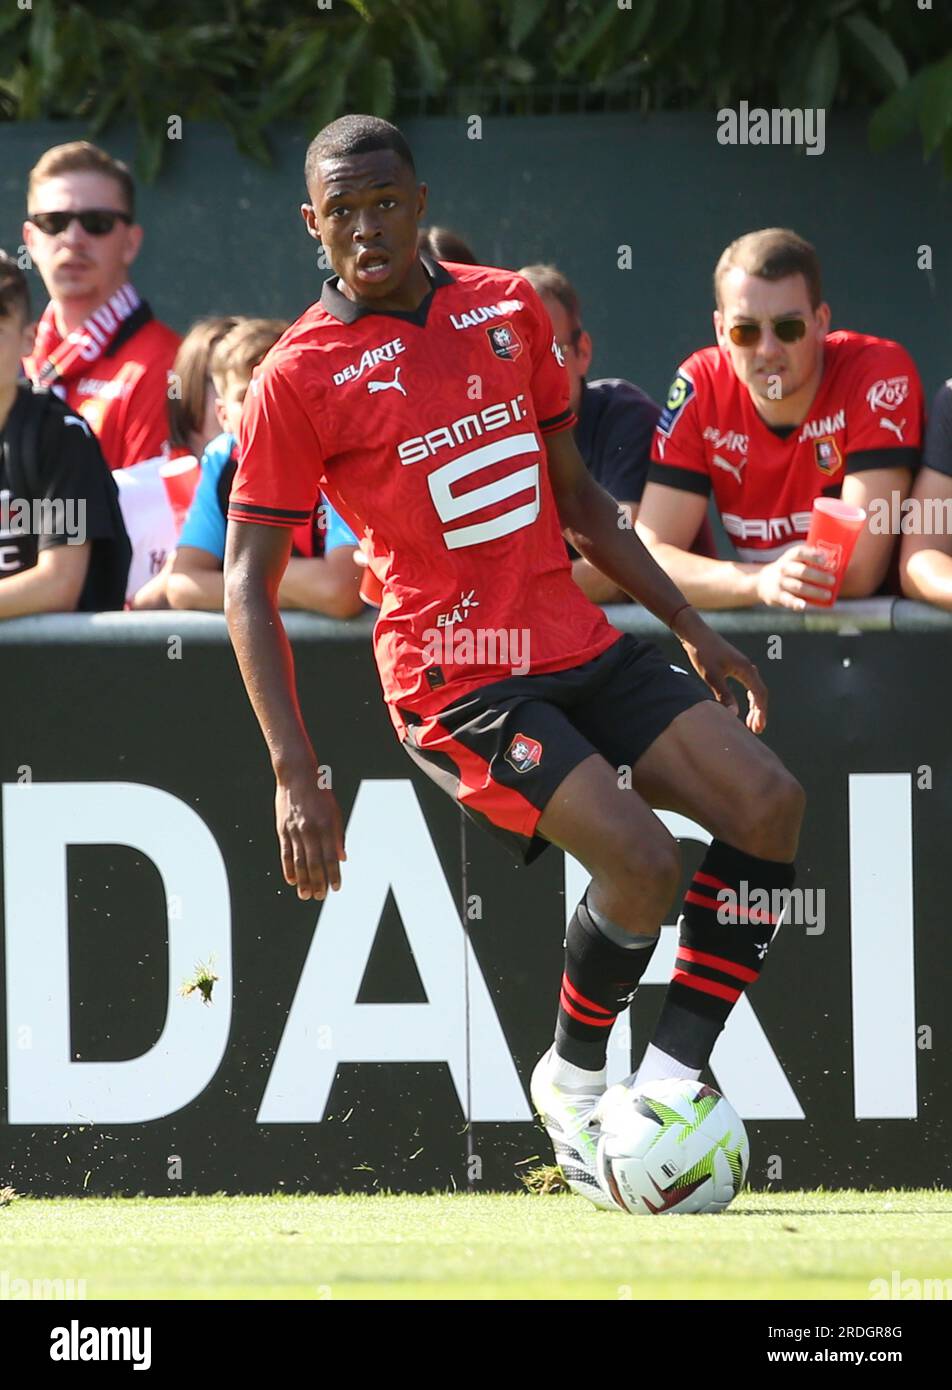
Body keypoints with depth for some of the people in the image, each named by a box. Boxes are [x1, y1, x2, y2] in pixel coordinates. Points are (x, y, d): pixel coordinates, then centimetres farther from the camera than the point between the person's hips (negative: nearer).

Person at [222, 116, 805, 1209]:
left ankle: (673, 1073, -2)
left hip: (578, 646, 6)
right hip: (457, 682, -6)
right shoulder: (301, 373, -7)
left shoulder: (508, 309, 10)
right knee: (642, 862, -23)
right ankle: (572, 1080, 3)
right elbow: (249, 586, -7)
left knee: (767, 800, -9)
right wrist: (296, 777, -15)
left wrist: (690, 625, 17)